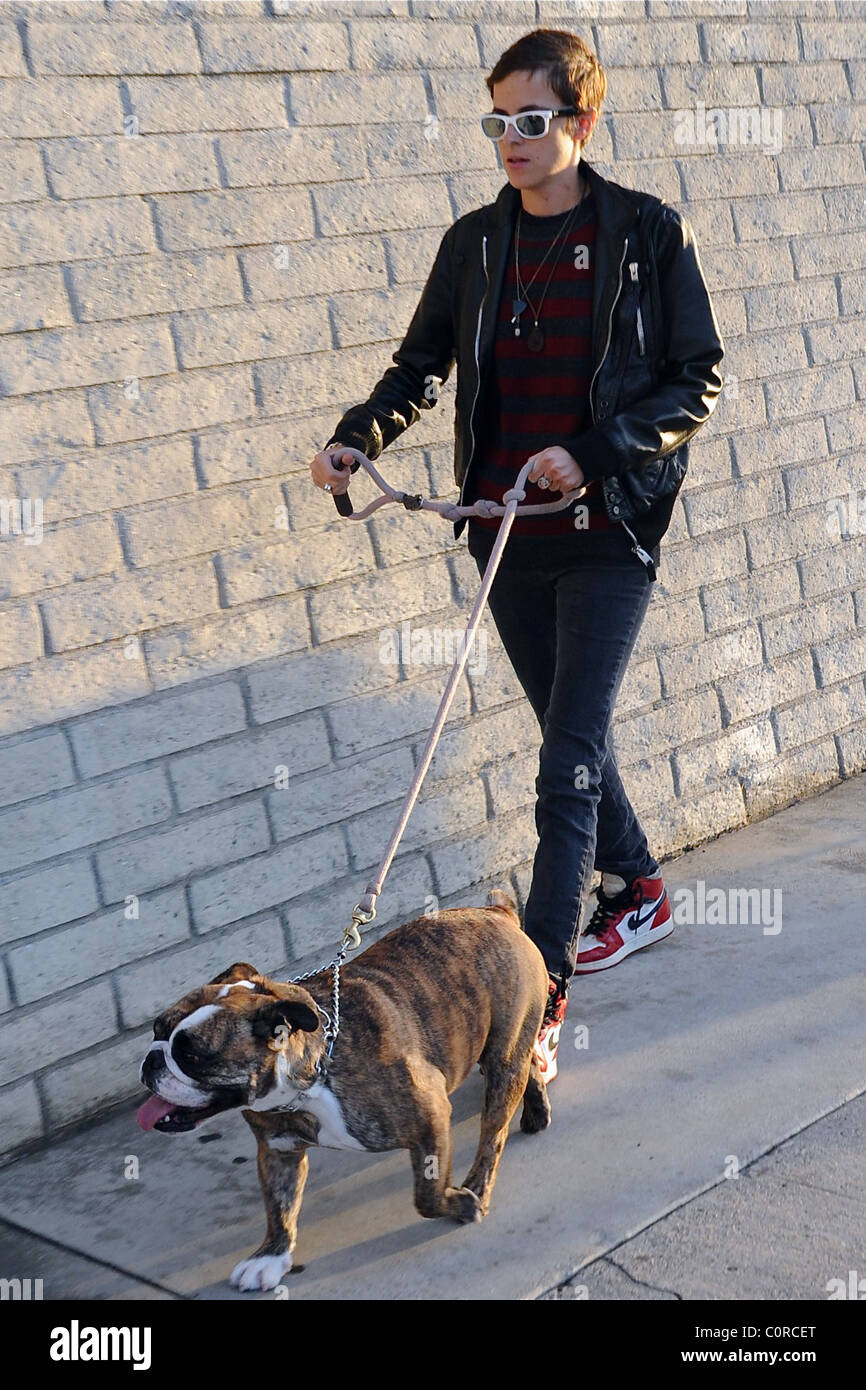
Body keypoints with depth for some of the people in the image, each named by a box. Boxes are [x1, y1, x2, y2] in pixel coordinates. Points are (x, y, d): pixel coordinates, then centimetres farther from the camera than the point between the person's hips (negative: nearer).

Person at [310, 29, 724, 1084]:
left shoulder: (648, 233, -5)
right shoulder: (475, 242, 7)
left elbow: (697, 378, -4)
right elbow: (423, 362, 14)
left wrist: (592, 453, -17)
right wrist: (357, 437, -4)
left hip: (607, 531, -5)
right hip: (507, 535, 5)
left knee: (569, 757, -10)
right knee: (574, 737, 17)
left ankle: (538, 996, -10)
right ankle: (638, 892, 41)